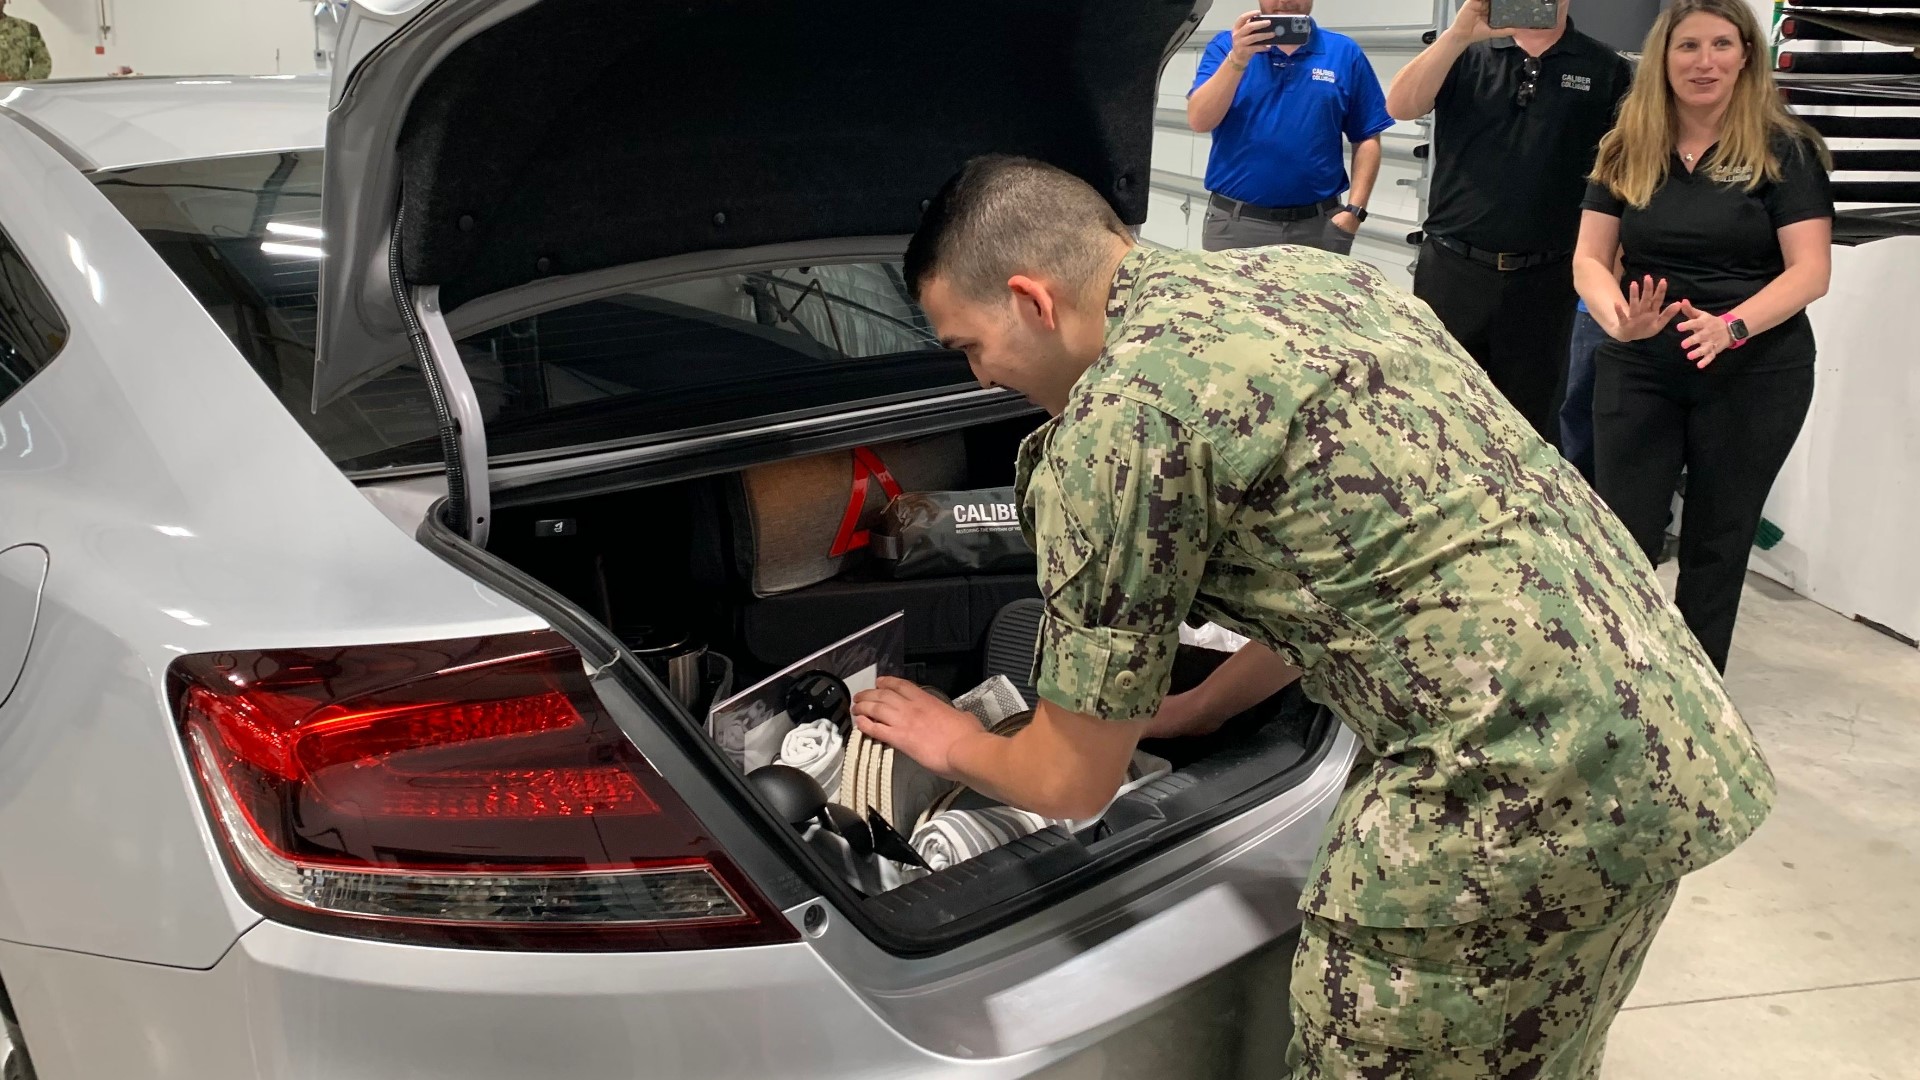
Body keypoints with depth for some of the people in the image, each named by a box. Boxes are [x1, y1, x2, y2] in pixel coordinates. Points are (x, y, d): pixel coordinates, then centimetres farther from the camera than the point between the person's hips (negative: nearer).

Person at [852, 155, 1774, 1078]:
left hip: (1519, 790, -9)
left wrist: (954, 747, 20)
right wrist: (1194, 711, 31)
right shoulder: (1300, 275, 15)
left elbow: (1073, 784, -1)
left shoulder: (1116, 421, -12)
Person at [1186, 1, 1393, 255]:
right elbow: (1198, 121, -12)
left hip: (1320, 225, 1)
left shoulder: (1345, 53, 4)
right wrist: (1237, 60, -24)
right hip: (1234, 222, -1)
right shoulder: (1226, 46, 2)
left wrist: (1354, 211, -7)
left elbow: (1367, 140, 5)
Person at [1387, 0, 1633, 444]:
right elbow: (1400, 107, -12)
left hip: (1543, 280, 0)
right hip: (1450, 270, 0)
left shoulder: (1607, 70, 3)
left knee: (1529, 423, 10)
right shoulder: (1464, 54, 4)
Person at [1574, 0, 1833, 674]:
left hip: (1755, 376, -2)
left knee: (1716, 542, 9)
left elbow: (1810, 271, -11)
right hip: (1638, 371, 2)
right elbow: (1589, 258, 0)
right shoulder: (1627, 149, 3)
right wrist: (1619, 316, -22)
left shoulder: (1785, 150, -6)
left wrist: (1731, 327, -29)